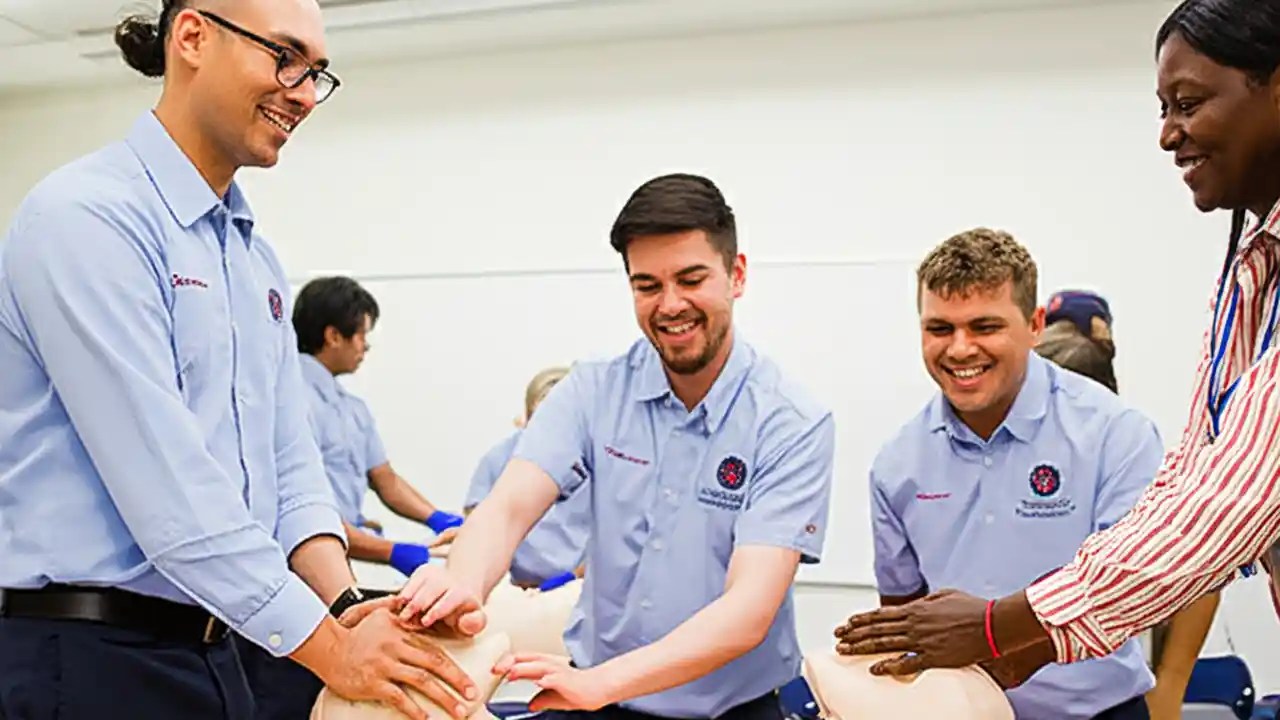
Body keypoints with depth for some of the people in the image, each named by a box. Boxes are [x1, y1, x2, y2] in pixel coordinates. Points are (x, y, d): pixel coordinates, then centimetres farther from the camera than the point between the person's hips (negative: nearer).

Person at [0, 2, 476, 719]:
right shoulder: (87, 217, -16)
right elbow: (165, 486, -22)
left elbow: (289, 464, 7)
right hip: (88, 660, -7)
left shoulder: (259, 258, 10)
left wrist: (346, 603, -9)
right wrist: (329, 648, -19)